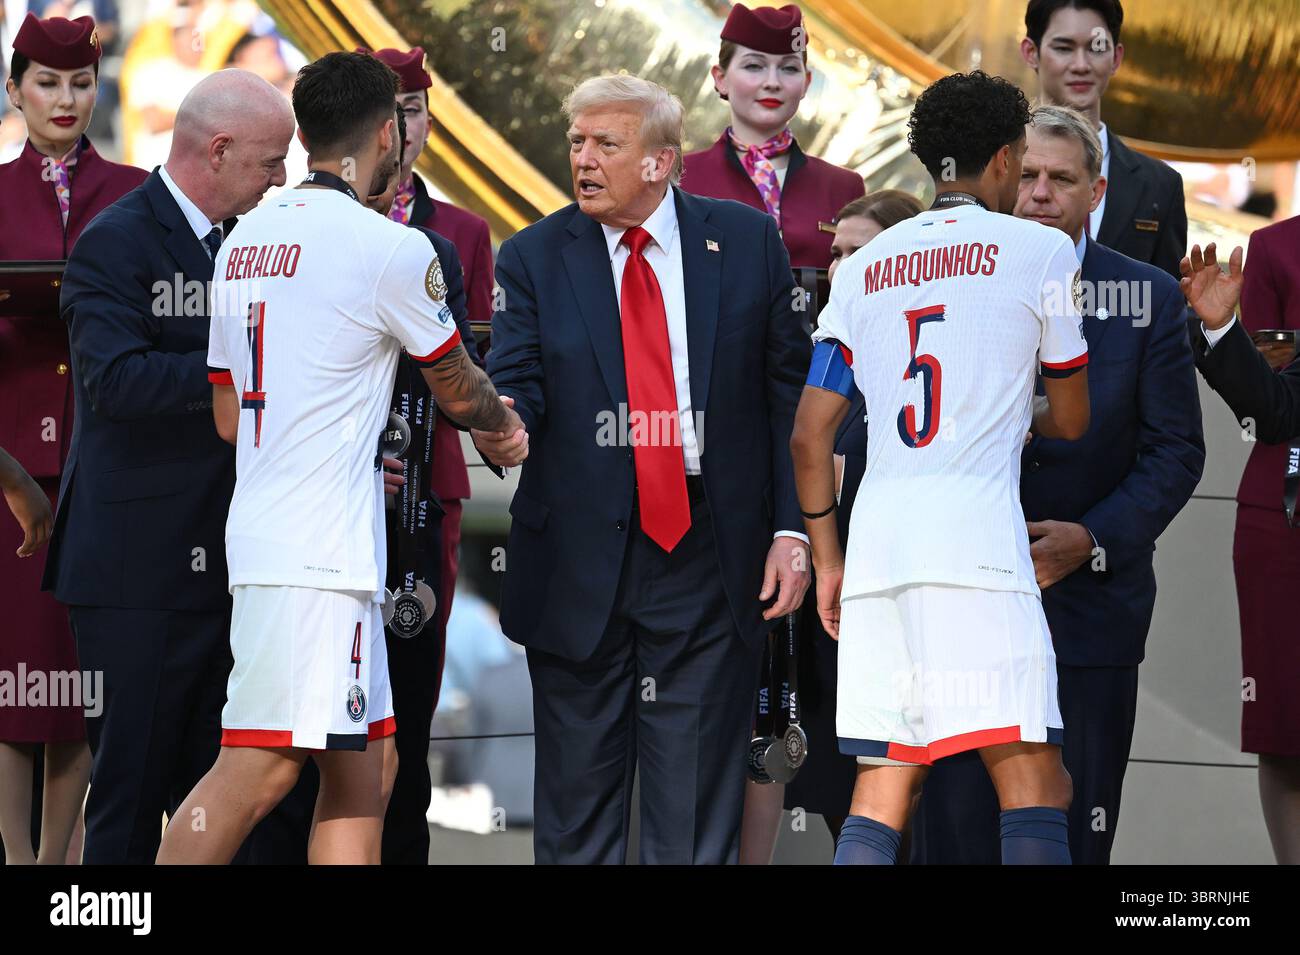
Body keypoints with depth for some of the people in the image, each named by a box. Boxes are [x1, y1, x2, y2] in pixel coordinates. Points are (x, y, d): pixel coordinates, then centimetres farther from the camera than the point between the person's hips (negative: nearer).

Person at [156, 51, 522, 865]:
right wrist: (505, 419, 29)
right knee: (260, 767, -14)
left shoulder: (246, 241, 15)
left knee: (367, 767, 13)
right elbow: (458, 391, 6)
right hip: (320, 552, -9)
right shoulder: (391, 249, -8)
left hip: (260, 527, 9)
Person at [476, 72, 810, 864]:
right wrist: (500, 428, -30)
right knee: (579, 800, 6)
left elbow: (790, 392, 5)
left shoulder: (749, 242, 4)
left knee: (697, 808, 3)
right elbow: (516, 384, -6)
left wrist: (793, 530, -1)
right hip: (579, 565, 0)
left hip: (709, 563, 0)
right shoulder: (535, 257, 3)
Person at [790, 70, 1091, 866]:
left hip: (876, 538, 5)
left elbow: (810, 435, 15)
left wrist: (827, 560, 24)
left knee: (880, 793, 8)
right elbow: (1072, 421, 15)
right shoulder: (1041, 250, 7)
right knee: (1034, 782, -8)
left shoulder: (864, 267, 19)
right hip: (975, 532, -5)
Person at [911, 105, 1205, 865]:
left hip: (1088, 597, 0)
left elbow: (1176, 450, 1)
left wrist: (1095, 539, -12)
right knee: (956, 828, -2)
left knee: (1074, 833, 5)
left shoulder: (1149, 298, 3)